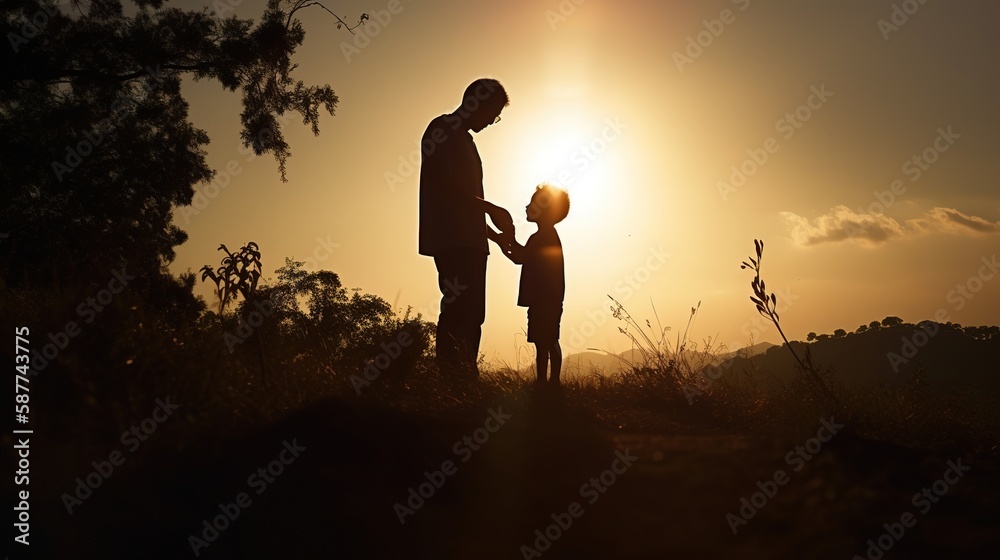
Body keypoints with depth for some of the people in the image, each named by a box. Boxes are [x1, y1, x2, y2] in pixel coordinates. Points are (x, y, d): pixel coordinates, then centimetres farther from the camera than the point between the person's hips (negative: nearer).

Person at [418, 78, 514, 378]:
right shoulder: (443, 129, -1)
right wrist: (491, 209, -11)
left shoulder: (461, 138, 27)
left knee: (470, 314, 3)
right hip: (451, 239, -10)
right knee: (460, 311, -17)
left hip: (468, 241, 10)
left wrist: (492, 233, 22)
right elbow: (445, 186, -14)